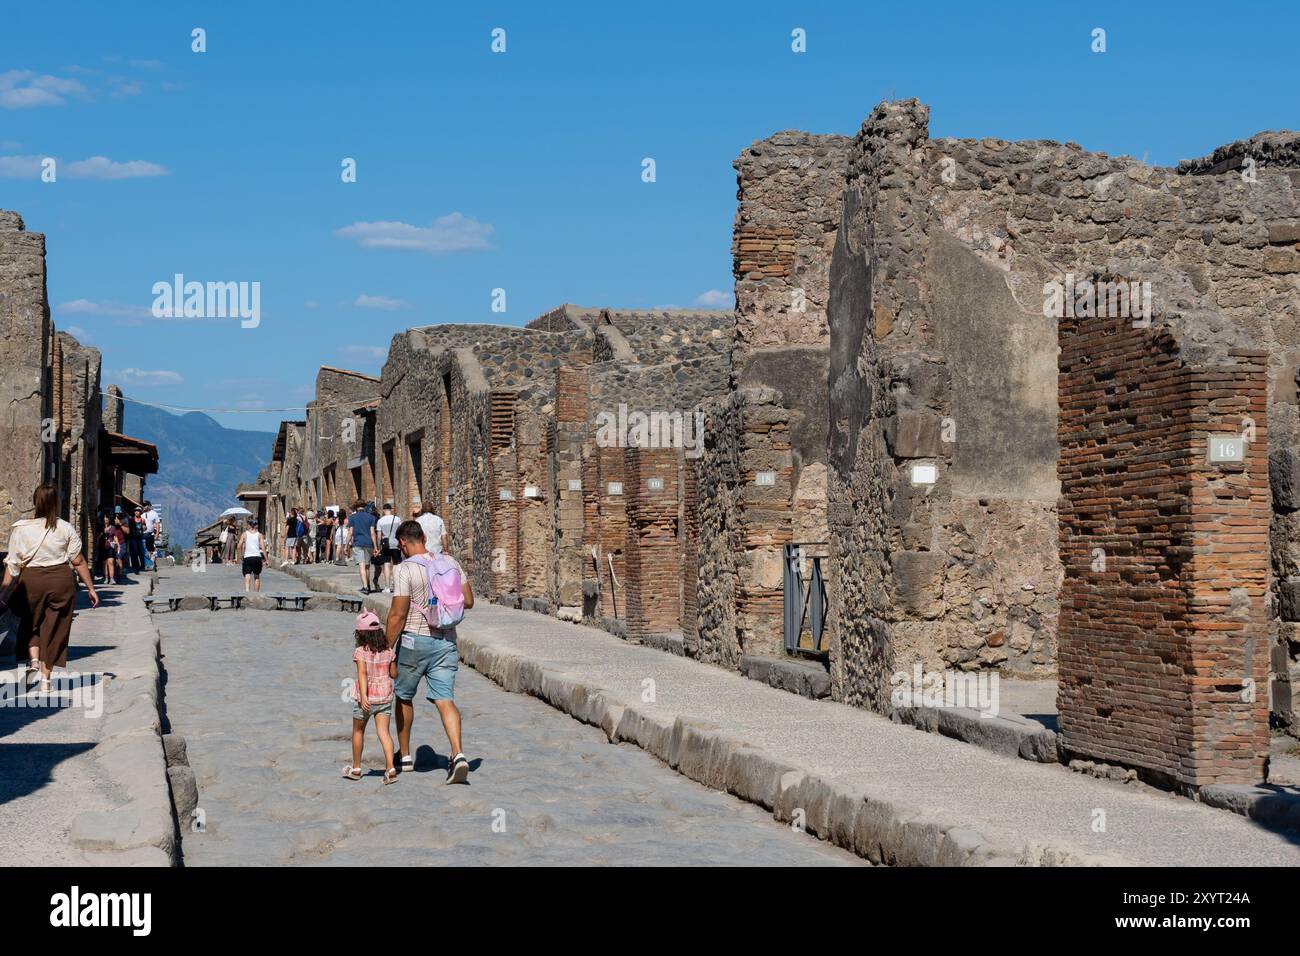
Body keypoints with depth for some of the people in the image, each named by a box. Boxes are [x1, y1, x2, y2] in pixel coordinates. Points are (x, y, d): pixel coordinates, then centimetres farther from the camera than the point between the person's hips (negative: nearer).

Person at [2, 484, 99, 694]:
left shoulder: (21, 528, -5)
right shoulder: (66, 528, -4)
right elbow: (78, 561, -1)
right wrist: (90, 588, 7)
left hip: (31, 581, 0)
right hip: (61, 581, 0)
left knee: (30, 624, 22)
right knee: (53, 629, 10)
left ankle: (33, 660, -1)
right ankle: (45, 680, 13)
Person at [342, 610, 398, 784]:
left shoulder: (361, 652, -12)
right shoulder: (388, 651, 1)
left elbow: (362, 673, -23)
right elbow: (393, 673, 8)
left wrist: (363, 696, -28)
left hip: (366, 697, -3)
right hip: (385, 696, 3)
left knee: (358, 731, 16)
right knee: (383, 731, 0)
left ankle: (356, 769, 27)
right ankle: (390, 768, -17)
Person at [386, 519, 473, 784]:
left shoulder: (405, 570, -14)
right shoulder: (450, 562, 3)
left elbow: (398, 615, -15)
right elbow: (468, 601, 6)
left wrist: (387, 648, -6)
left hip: (414, 640, -4)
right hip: (446, 641, 4)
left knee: (403, 697, 17)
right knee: (445, 700, -1)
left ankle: (404, 755, 28)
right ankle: (458, 754, -20)